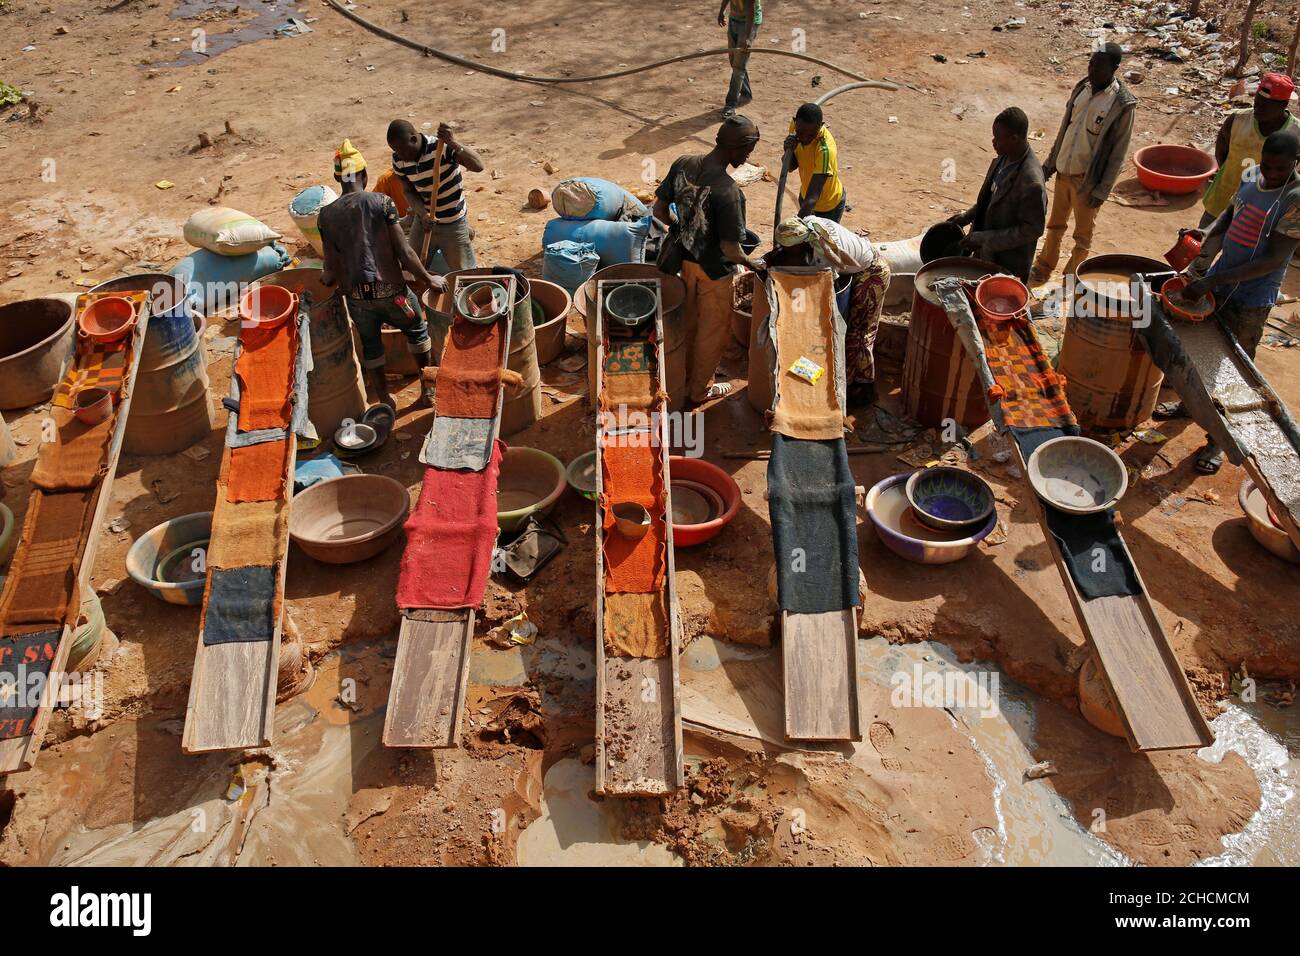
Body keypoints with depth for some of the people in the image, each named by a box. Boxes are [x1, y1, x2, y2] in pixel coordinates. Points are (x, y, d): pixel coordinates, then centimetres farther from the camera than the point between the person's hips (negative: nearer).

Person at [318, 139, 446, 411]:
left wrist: (324, 278, 23)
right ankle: (429, 390, 32)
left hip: (355, 297, 3)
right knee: (417, 331, 23)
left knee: (370, 344, 24)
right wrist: (428, 279, 1)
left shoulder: (327, 215, 0)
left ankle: (383, 399, 35)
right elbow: (404, 252, -12)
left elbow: (332, 269, 0)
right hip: (390, 291, -2)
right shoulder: (381, 202, -9)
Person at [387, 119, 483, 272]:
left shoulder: (443, 147, -25)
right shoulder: (398, 160, -8)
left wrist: (454, 144, -47)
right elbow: (409, 191, 0)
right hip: (424, 220, 5)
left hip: (453, 224, -4)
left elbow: (478, 166, -34)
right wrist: (423, 214, -18)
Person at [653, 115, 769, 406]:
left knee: (690, 321, 29)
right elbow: (730, 250, -29)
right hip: (715, 271, -6)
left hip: (685, 259, 6)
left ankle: (686, 373, 49)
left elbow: (659, 210, -3)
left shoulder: (681, 165, -13)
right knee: (713, 331, 18)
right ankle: (700, 389, 36)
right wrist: (752, 263, -9)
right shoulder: (728, 191, -33)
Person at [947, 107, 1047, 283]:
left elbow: (1032, 229, -24)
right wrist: (967, 216, 1)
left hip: (1007, 266, -8)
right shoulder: (1004, 158, -4)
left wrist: (983, 239, -25)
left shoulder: (1032, 182, -29)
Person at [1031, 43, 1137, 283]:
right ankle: (1043, 270, 37)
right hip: (1064, 171, 6)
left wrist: (1102, 190, -15)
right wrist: (1050, 162, 13)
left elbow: (1118, 152, -15)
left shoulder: (1123, 105, -18)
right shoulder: (1082, 88, 0)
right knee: (1055, 225, 21)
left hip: (1088, 179, -6)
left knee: (1083, 235, 11)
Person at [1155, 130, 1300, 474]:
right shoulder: (1251, 177, -2)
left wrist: (1212, 282, -30)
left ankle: (1218, 440, 18)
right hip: (1220, 279, 7)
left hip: (1252, 297, -7)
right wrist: (1207, 233, -6)